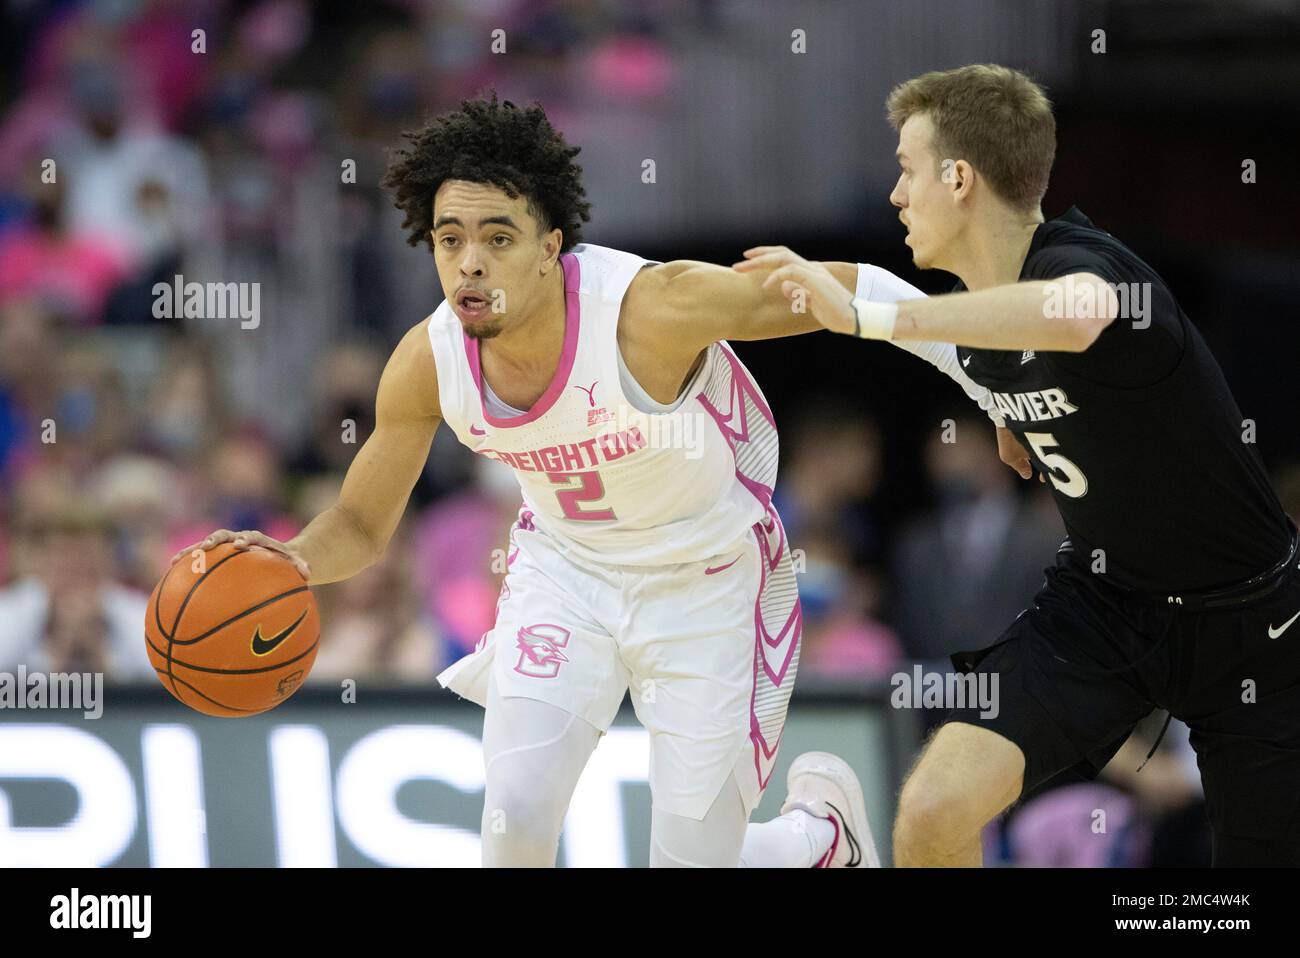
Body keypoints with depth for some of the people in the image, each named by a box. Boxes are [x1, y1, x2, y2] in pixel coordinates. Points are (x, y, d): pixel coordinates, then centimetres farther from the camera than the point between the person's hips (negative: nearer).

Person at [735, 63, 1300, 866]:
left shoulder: (1079, 262, -25)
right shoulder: (980, 306, -1)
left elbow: (1075, 316, -54)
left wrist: (864, 314, -50)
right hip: (1102, 598, 6)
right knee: (933, 812, -16)